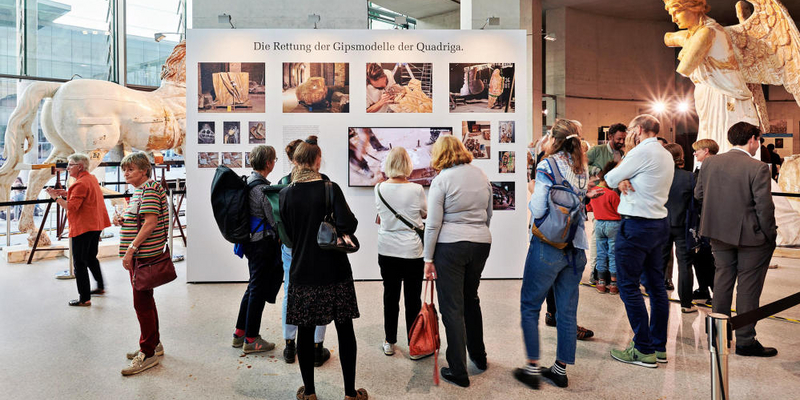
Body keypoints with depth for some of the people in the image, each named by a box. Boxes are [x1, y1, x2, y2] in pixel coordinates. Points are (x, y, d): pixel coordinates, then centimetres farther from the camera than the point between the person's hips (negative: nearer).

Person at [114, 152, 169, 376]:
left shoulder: (150, 189, -14)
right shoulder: (139, 190, 18)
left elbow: (150, 223, -23)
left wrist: (131, 249, -24)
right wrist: (122, 219, 6)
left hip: (144, 254, -11)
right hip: (139, 255, 11)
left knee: (142, 302, -6)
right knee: (145, 300, 17)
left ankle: (148, 353, 2)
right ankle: (155, 344, 29)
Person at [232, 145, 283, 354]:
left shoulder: (248, 182, 8)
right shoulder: (263, 188, -20)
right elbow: (274, 221, -18)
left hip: (251, 241, 9)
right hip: (262, 244, -9)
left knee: (253, 287, 19)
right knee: (258, 289, 2)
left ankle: (240, 333, 29)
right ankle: (251, 339, 13)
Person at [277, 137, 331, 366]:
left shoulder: (284, 182, -5)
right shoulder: (323, 181, -10)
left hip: (291, 246, 2)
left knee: (290, 295, 15)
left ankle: (290, 347, 25)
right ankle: (317, 349, 15)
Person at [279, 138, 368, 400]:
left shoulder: (286, 194, -1)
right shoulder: (330, 189, -10)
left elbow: (286, 233, 5)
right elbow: (347, 225, -20)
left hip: (302, 271, 2)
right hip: (335, 270, -2)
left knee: (305, 332, 13)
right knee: (345, 330, 10)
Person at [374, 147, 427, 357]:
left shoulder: (379, 189, -3)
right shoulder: (416, 189, -12)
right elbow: (425, 214, 5)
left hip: (387, 251, 3)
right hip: (412, 251, -3)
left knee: (390, 296, 14)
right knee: (413, 298, 6)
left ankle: (389, 342, 26)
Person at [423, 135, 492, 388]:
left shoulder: (441, 180, -11)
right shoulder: (481, 175, 7)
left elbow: (433, 224, -12)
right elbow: (488, 215, 15)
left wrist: (428, 258, -5)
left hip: (450, 246, -6)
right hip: (481, 244, 6)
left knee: (452, 307, 4)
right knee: (471, 299, 23)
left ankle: (458, 372, 11)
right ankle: (479, 357, 37)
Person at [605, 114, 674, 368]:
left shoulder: (643, 151, -13)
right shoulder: (666, 155, 16)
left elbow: (610, 178, -8)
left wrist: (619, 180, 12)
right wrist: (623, 179, -6)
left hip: (637, 225, -10)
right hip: (660, 223, 10)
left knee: (628, 286, -3)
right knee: (656, 285, 13)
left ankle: (643, 351, 1)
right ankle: (659, 347, 21)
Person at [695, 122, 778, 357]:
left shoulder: (710, 163, -2)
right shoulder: (758, 168, -17)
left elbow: (698, 193, 7)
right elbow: (765, 207, -16)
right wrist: (771, 237, -5)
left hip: (719, 233, 5)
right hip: (750, 235, -5)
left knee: (723, 278, 18)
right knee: (748, 286, 5)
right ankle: (745, 341, 15)